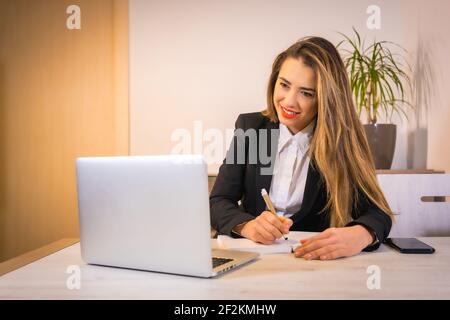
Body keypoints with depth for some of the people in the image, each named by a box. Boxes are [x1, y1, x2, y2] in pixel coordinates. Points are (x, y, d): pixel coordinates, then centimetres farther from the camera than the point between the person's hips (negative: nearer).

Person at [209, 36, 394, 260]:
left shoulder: (341, 138, -6)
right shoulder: (250, 126, -1)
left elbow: (378, 213, -13)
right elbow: (218, 202, -4)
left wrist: (360, 234, -36)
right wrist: (246, 225, -26)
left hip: (314, 261, -1)